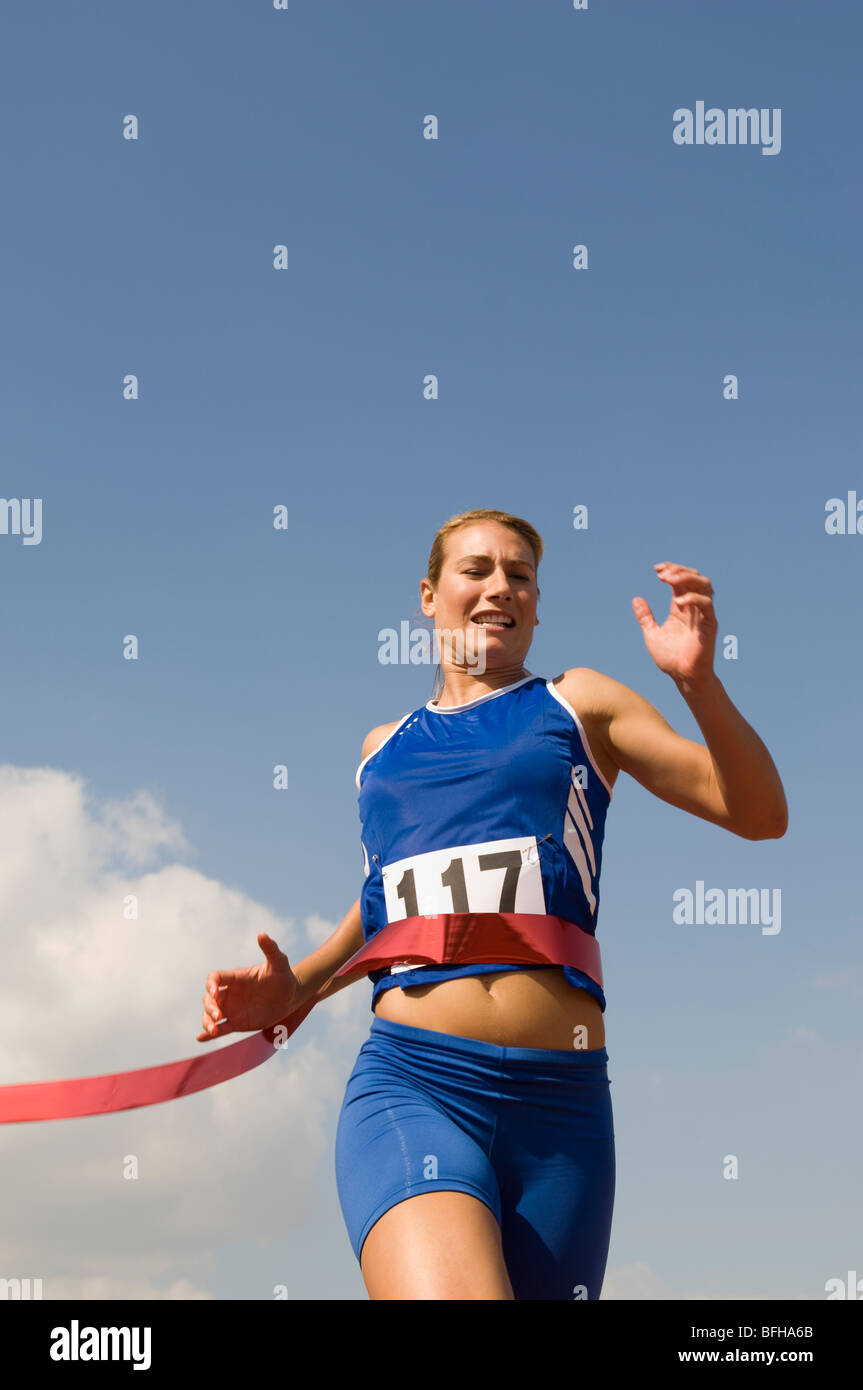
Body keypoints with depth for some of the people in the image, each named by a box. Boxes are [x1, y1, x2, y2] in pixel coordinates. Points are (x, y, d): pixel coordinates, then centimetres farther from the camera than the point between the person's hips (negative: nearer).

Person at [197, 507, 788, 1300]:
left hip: (562, 1099, 0)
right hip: (411, 1083, 0)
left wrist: (699, 681, -4)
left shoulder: (579, 705, 14)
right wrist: (297, 988, 18)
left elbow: (759, 815, 10)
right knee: (449, 1290, -29)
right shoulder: (384, 748, 21)